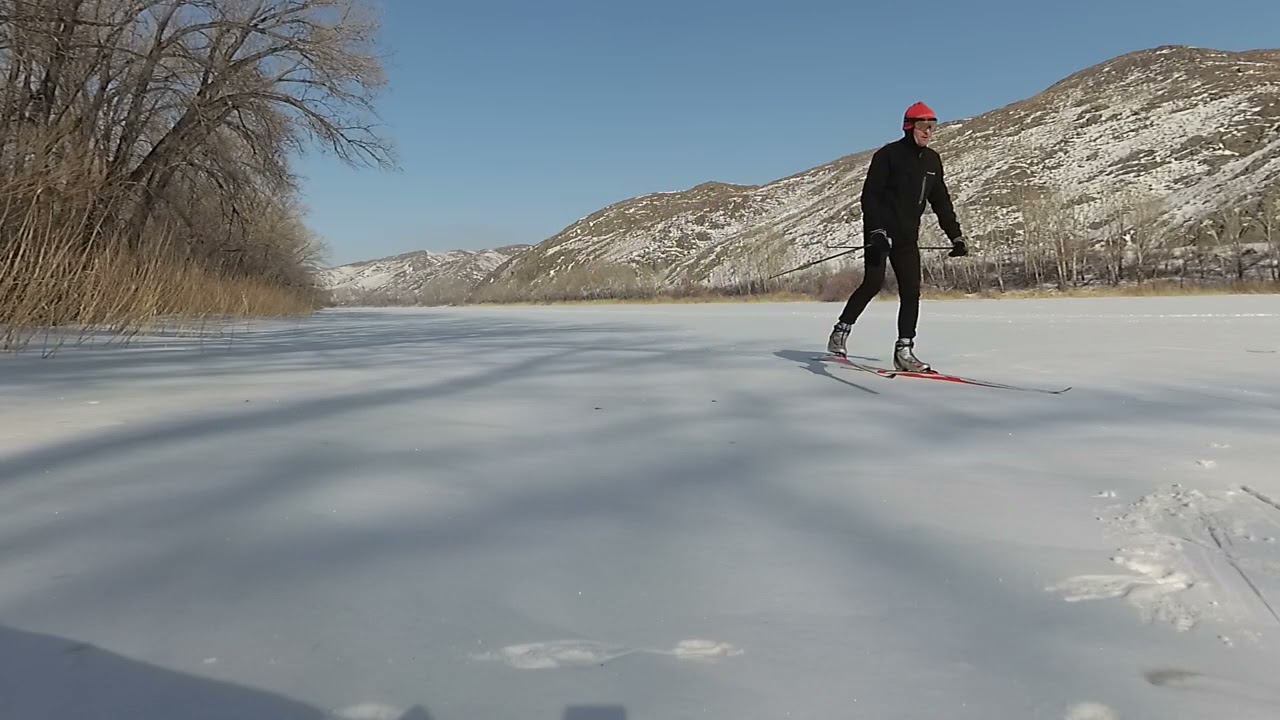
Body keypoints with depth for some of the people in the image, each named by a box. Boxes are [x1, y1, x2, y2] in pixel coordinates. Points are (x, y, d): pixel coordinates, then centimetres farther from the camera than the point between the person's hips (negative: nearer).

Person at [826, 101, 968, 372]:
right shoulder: (888, 154, -7)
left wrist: (956, 236, 10)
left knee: (911, 291, -2)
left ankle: (904, 351, 1)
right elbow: (870, 195, -13)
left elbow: (941, 202, 16)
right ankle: (841, 330, 2)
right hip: (879, 231, -6)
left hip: (907, 237, 6)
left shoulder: (932, 160, 11)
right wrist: (876, 230, -24)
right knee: (873, 283, -16)